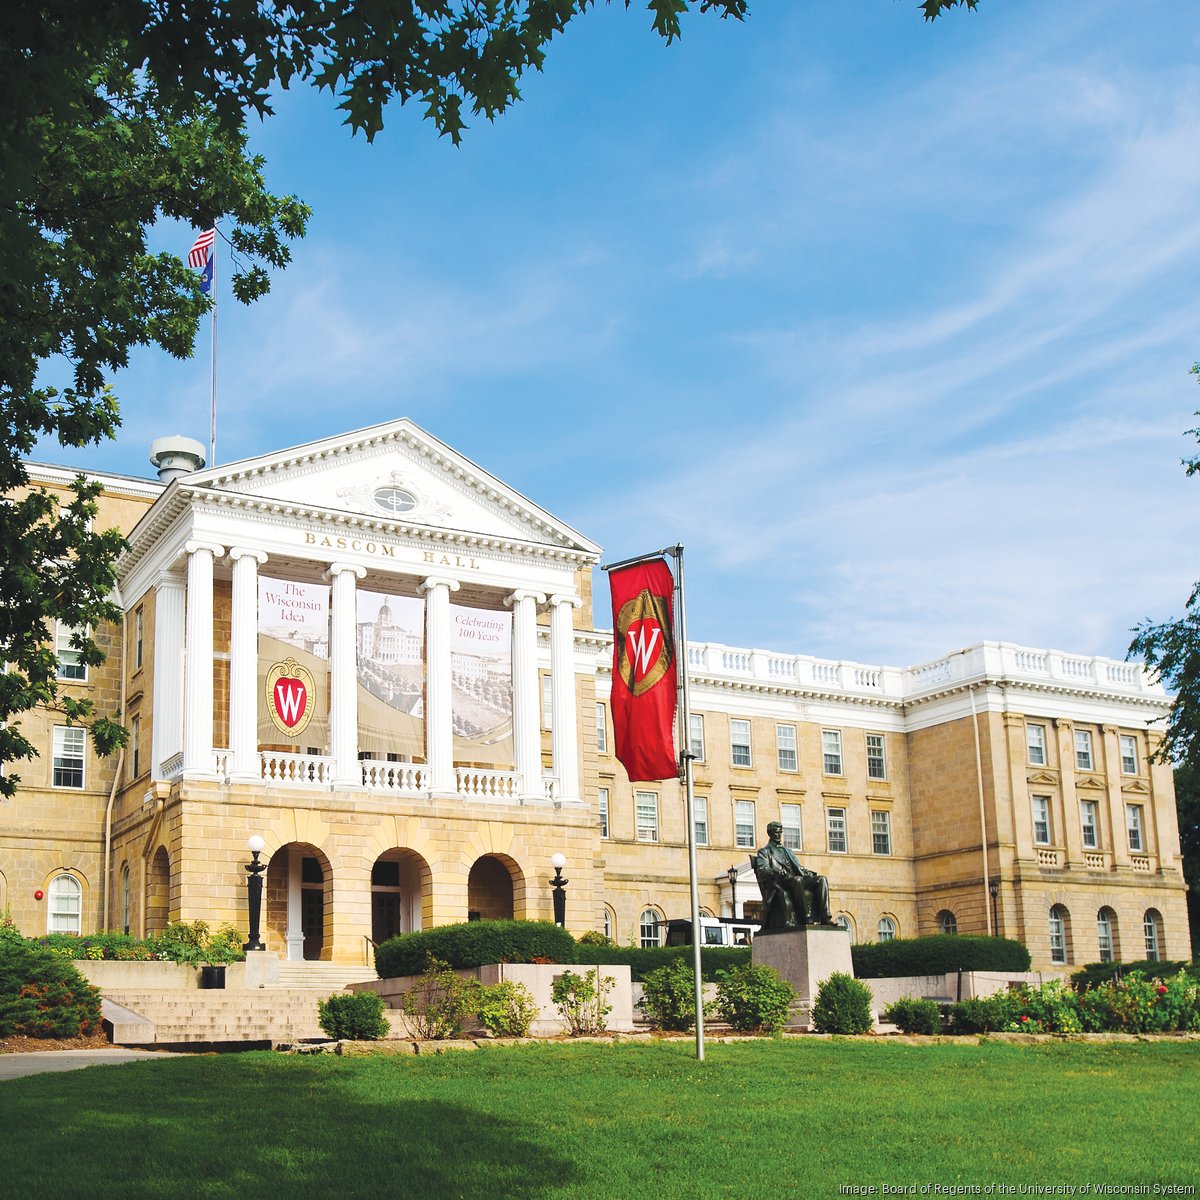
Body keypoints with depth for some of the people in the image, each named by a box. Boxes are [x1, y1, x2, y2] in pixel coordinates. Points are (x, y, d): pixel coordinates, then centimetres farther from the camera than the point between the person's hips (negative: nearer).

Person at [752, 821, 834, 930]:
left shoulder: (788, 851, 35)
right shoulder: (764, 852, 15)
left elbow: (799, 868, 30)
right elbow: (762, 870, -2)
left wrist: (808, 873, 6)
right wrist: (776, 872, -23)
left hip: (797, 880, 6)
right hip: (778, 882, -6)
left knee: (822, 879, -20)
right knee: (798, 880, -40)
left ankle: (825, 917, -30)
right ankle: (808, 917, -44)